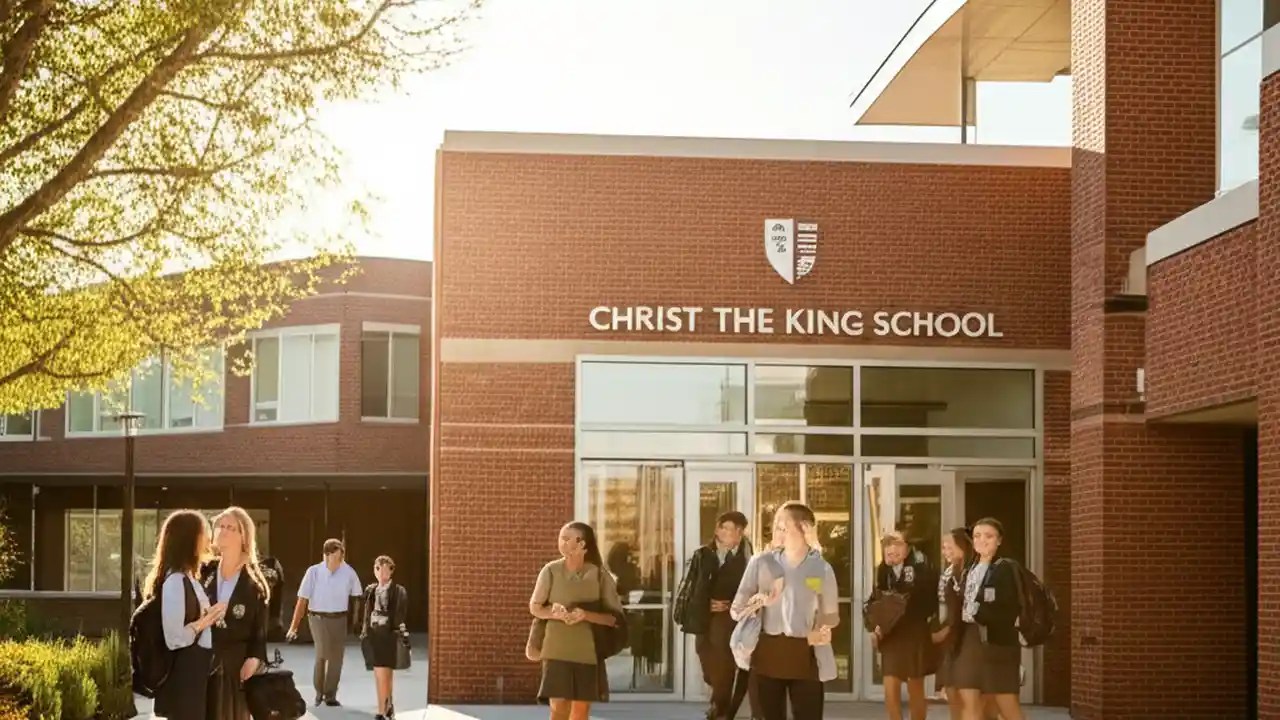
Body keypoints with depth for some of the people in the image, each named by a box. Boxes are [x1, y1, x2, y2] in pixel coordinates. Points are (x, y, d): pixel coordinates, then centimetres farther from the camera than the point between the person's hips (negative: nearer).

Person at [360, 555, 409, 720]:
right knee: (380, 676, 12)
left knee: (383, 676, -11)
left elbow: (400, 616, -8)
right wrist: (364, 632, 13)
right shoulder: (370, 590, 9)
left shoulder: (398, 591, -5)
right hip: (373, 635, 6)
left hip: (388, 636, -6)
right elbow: (366, 614, 16)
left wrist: (402, 636, -13)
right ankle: (388, 707, 25)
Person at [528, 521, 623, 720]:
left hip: (588, 651, 1)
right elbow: (534, 606, 6)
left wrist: (585, 615, -20)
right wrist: (554, 613, -15)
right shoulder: (551, 570, -3)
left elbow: (615, 617, -4)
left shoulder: (599, 574, -4)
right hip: (557, 650, -1)